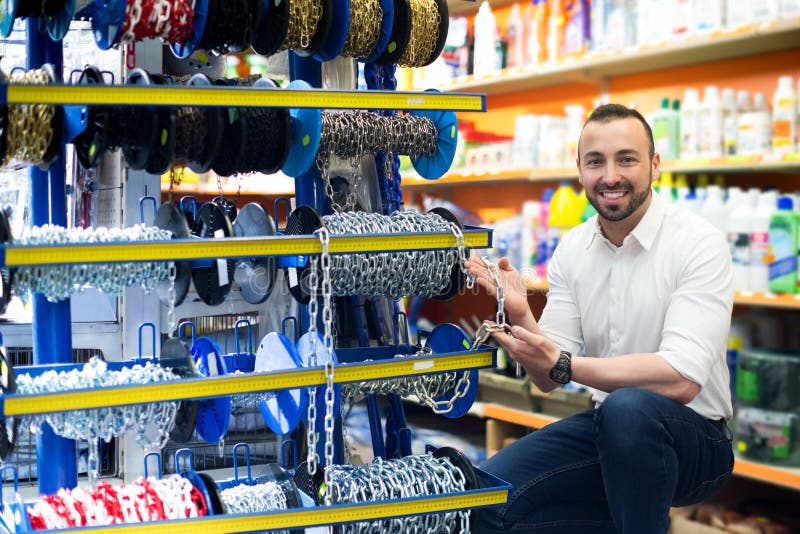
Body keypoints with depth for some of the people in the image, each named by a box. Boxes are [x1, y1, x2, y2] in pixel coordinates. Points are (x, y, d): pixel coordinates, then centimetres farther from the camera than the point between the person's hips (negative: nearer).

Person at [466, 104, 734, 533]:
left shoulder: (698, 244, -14)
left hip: (693, 439, -5)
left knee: (627, 407, -37)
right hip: (604, 432, 6)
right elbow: (549, 380, 1)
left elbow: (681, 380, -25)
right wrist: (521, 317, -19)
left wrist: (562, 364, -29)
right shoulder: (571, 249, 3)